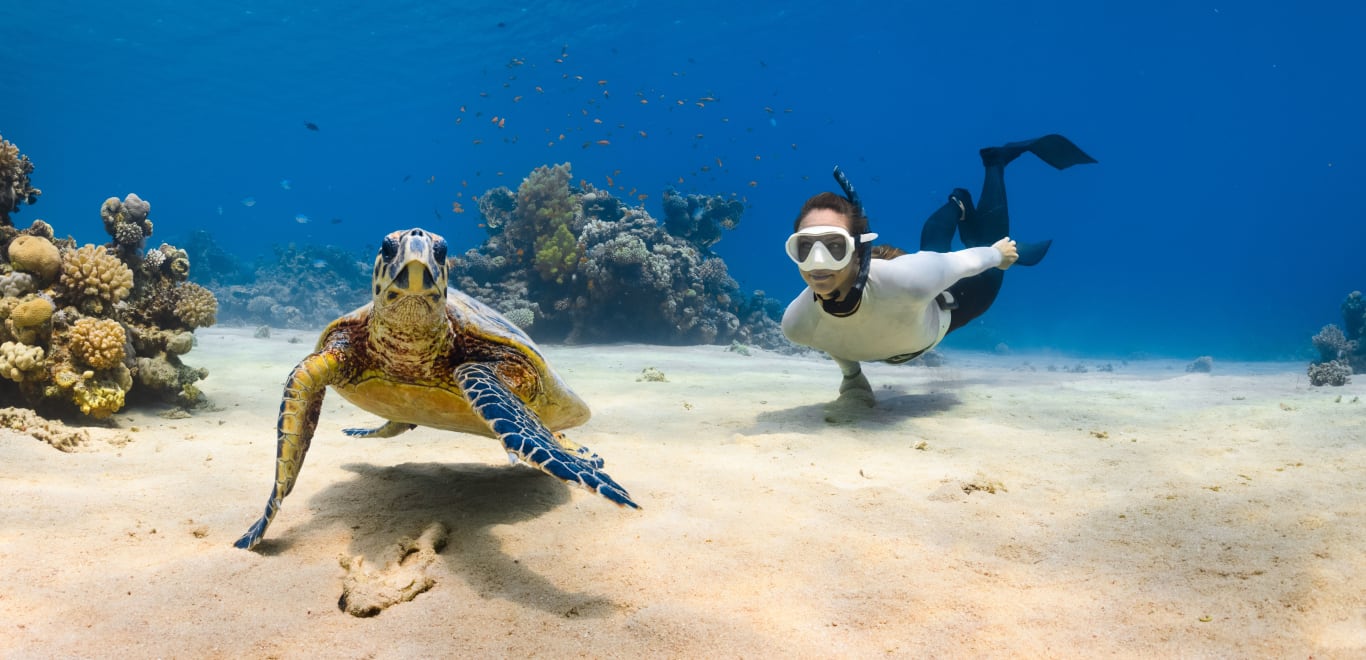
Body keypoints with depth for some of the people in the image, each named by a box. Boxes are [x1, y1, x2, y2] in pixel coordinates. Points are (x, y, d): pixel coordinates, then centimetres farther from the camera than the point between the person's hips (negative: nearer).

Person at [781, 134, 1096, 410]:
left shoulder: (906, 281, -52)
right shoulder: (796, 323, -39)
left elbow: (960, 262, -28)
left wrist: (998, 254, -9)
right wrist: (852, 379, -2)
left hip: (942, 306, -2)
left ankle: (995, 161, 45)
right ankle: (958, 205, 61)